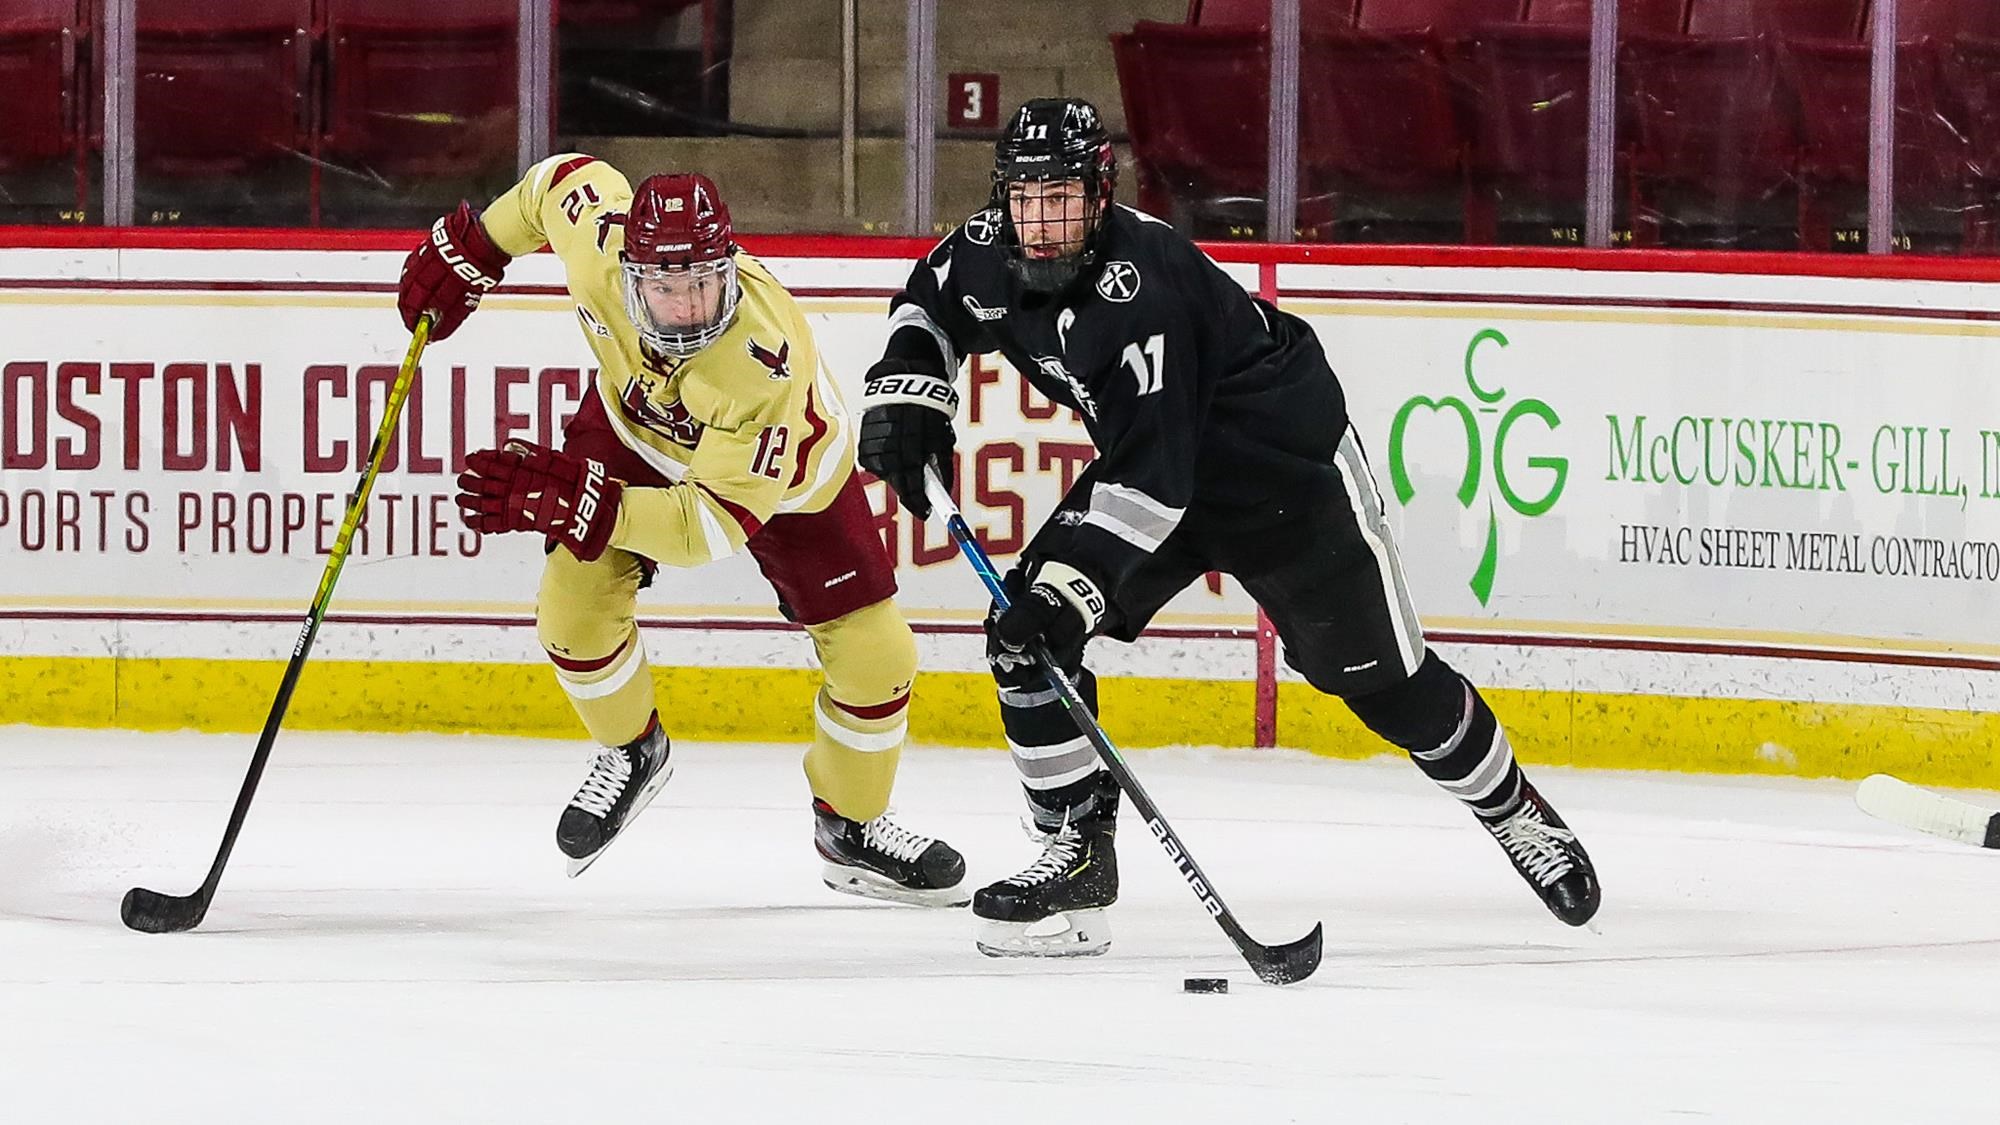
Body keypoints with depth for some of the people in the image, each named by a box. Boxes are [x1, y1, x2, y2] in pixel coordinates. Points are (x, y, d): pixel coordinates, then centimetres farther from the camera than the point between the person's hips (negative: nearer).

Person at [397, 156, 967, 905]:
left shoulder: (766, 360, -46)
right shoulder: (597, 245, -36)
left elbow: (716, 524, -44)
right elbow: (567, 178, -11)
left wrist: (581, 503, -53)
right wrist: (470, 246, -2)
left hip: (784, 464, -3)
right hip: (636, 425, 3)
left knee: (874, 653, -6)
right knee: (573, 603, -13)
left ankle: (850, 830, 22)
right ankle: (633, 752, 19)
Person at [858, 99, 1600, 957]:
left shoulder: (1144, 288, -37)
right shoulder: (993, 257, -14)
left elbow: (1150, 474, -39)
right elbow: (929, 305, 11)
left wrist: (1074, 583, -44)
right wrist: (905, 390, -6)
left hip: (1287, 464, -7)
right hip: (1147, 461, 7)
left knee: (1381, 678, 2)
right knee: (1024, 638, -10)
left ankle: (1514, 812, 25)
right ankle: (1077, 850, -1)